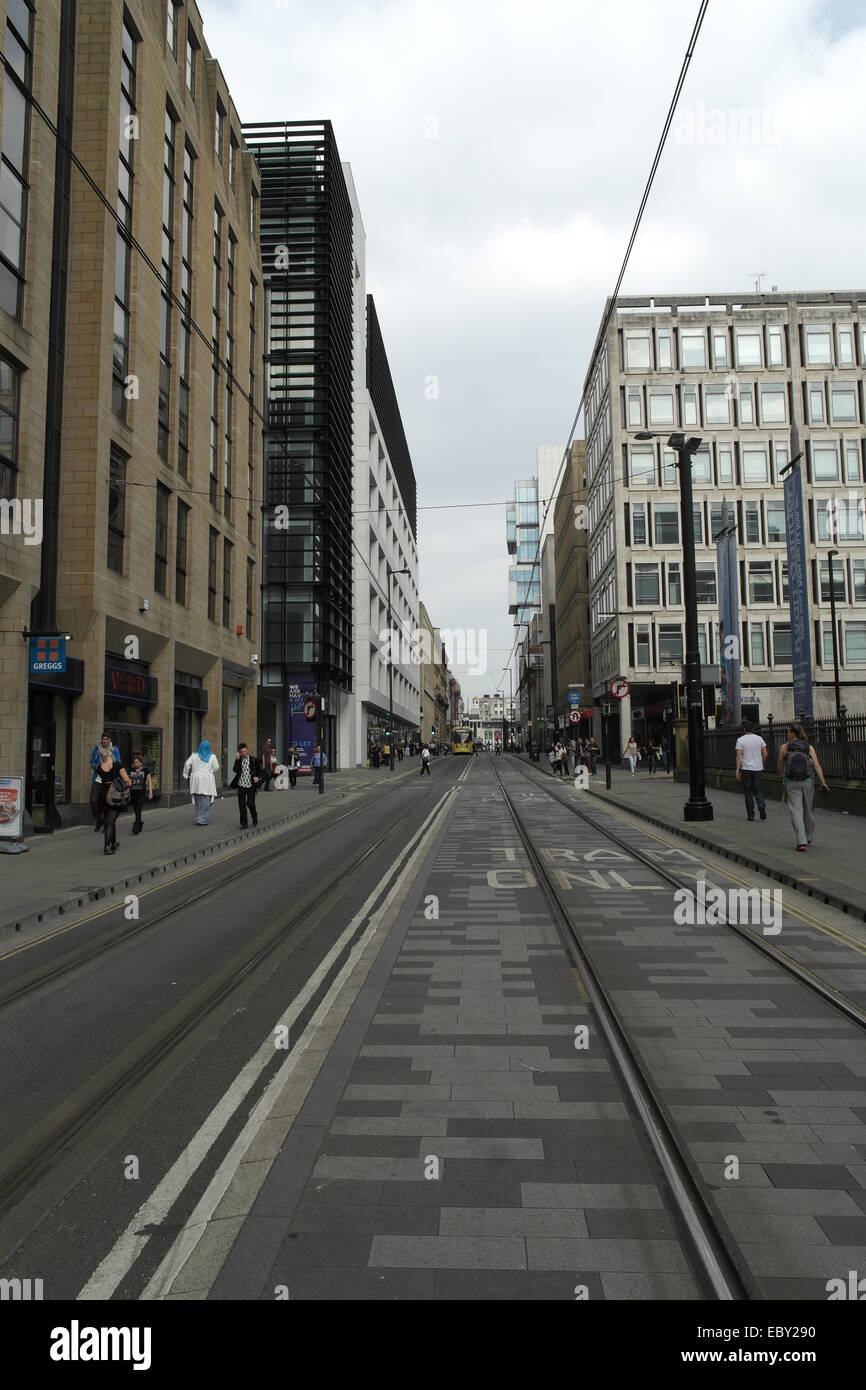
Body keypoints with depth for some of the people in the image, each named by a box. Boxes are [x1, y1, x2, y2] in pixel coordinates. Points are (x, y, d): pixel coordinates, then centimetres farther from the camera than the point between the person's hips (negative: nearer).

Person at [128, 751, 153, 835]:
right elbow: (129, 781, 16)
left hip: (142, 793, -4)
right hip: (133, 793, 4)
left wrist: (150, 793, 0)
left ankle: (136, 828, -16)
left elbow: (149, 781, 3)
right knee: (136, 811, 8)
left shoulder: (145, 770, 0)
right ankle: (140, 825, 24)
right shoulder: (131, 770, 9)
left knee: (138, 810, -13)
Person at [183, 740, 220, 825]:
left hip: (196, 779, 3)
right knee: (206, 800, 0)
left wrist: (185, 775, 5)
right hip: (207, 780, -3)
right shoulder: (212, 756, -2)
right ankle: (203, 820, -2)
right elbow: (216, 768, -1)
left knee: (198, 800, 12)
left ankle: (199, 819, 12)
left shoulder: (194, 755, 3)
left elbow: (187, 764, -4)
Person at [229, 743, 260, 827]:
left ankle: (254, 817, 22)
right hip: (241, 785, 2)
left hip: (251, 785, -2)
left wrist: (258, 777, -13)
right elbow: (235, 770, -13)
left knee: (250, 804, -8)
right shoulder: (238, 760, 3)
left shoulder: (254, 760, 0)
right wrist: (237, 759, -17)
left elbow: (259, 771, 6)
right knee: (242, 805, 2)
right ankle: (244, 823, 15)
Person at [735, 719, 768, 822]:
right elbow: (765, 754, 3)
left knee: (748, 792, 6)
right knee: (759, 790, 10)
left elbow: (739, 756, -9)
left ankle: (750, 814, 6)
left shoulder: (740, 740, -4)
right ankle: (761, 805, -17)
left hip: (746, 769, -2)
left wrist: (737, 771, -9)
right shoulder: (759, 738, 4)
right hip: (758, 768, 2)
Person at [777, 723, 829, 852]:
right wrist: (823, 782, -13)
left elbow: (780, 767, 8)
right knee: (807, 810, 19)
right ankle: (808, 838, 37)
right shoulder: (809, 748, 3)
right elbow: (817, 765, -8)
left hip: (792, 783, -3)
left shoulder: (784, 747, -1)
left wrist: (783, 775, 29)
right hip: (807, 782, 3)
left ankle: (802, 842, -17)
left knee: (796, 812, -4)